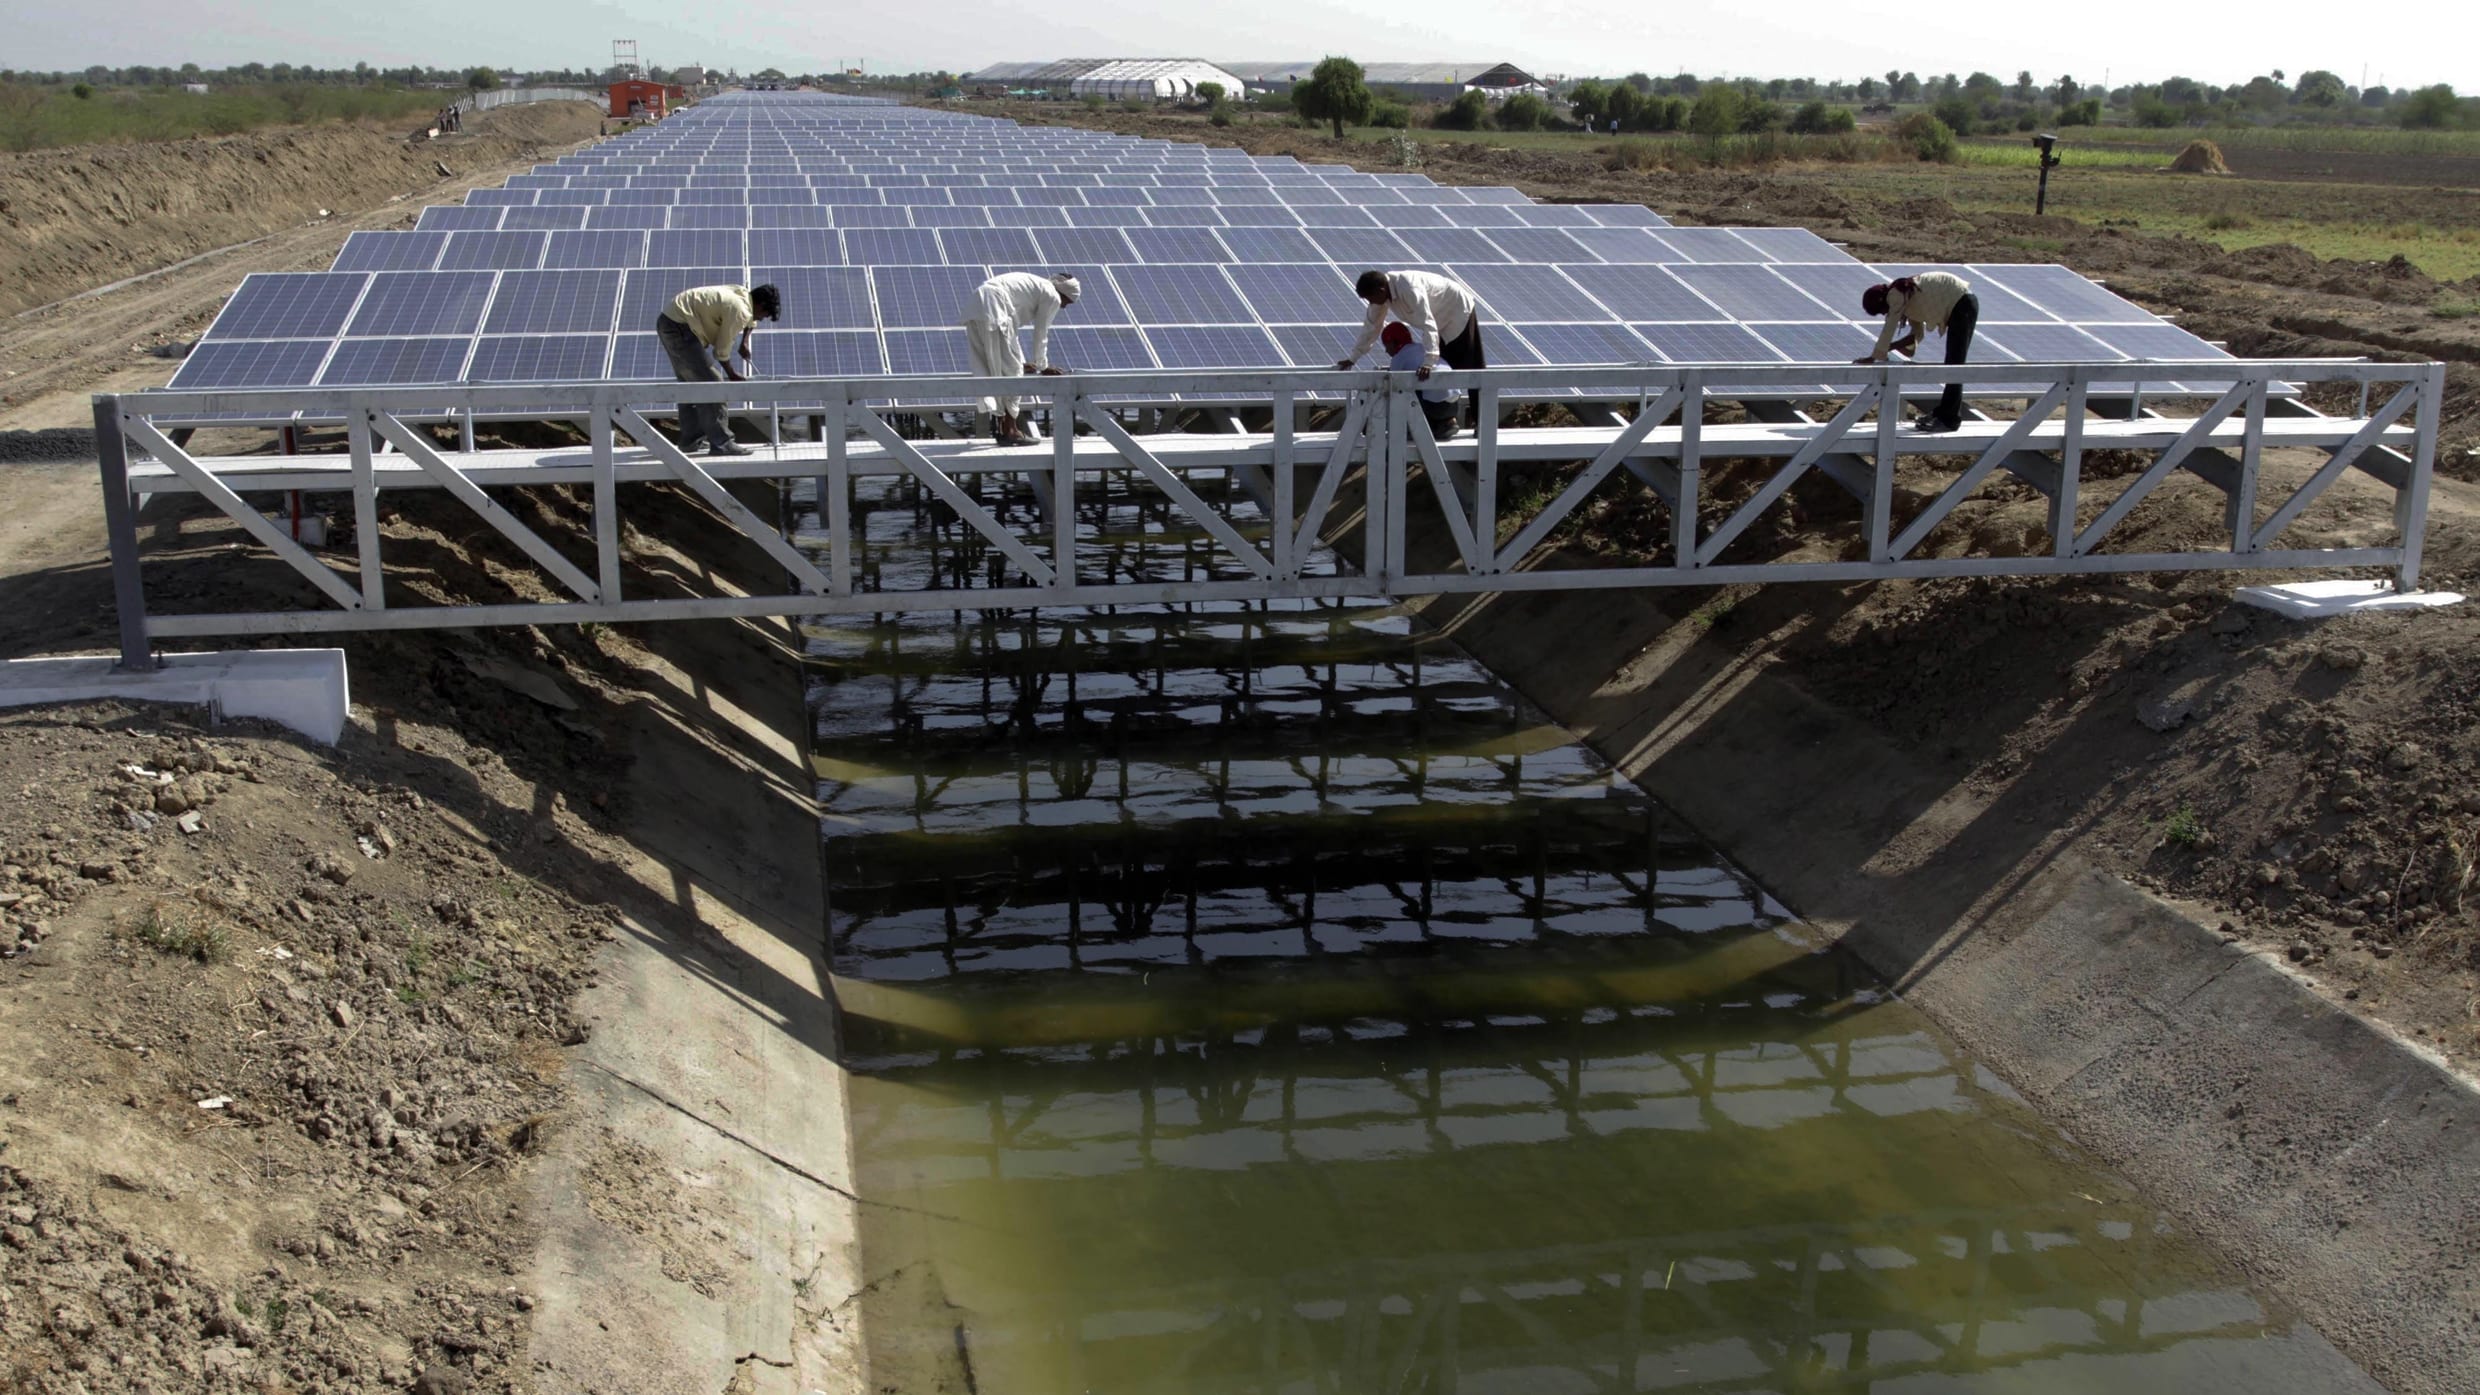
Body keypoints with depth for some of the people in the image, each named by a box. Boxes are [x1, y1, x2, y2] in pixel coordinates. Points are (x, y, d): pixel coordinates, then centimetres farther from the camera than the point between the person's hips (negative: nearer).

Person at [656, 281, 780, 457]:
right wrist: (732, 374, 5)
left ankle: (691, 439, 26)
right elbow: (722, 350, -10)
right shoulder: (739, 310, -18)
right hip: (679, 328, -11)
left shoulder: (742, 293, 11)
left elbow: (751, 319, 34)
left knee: (690, 383, 19)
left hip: (668, 322, 11)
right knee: (711, 384, -11)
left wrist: (745, 343, 20)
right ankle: (721, 443, -11)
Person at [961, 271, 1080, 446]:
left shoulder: (1034, 286, 33)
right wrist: (1042, 366, 23)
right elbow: (1041, 335, 9)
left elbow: (1011, 328, 39)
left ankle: (999, 426, 16)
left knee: (987, 371, 12)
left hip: (974, 312, 9)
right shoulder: (1052, 297, 6)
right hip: (993, 312, -9)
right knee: (1010, 371, -2)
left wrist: (1021, 362, 44)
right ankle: (1010, 430, -1)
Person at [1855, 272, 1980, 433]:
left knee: (1954, 365, -7)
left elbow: (1889, 328, -15)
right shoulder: (1907, 298, 15)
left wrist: (1873, 357, -13)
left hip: (1962, 304, -10)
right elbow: (1917, 334, 14)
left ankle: (1949, 420, -5)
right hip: (1960, 305, 10)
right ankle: (1943, 413, 26)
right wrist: (1890, 346, 5)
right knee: (1952, 365, 17)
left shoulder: (1897, 295, -13)